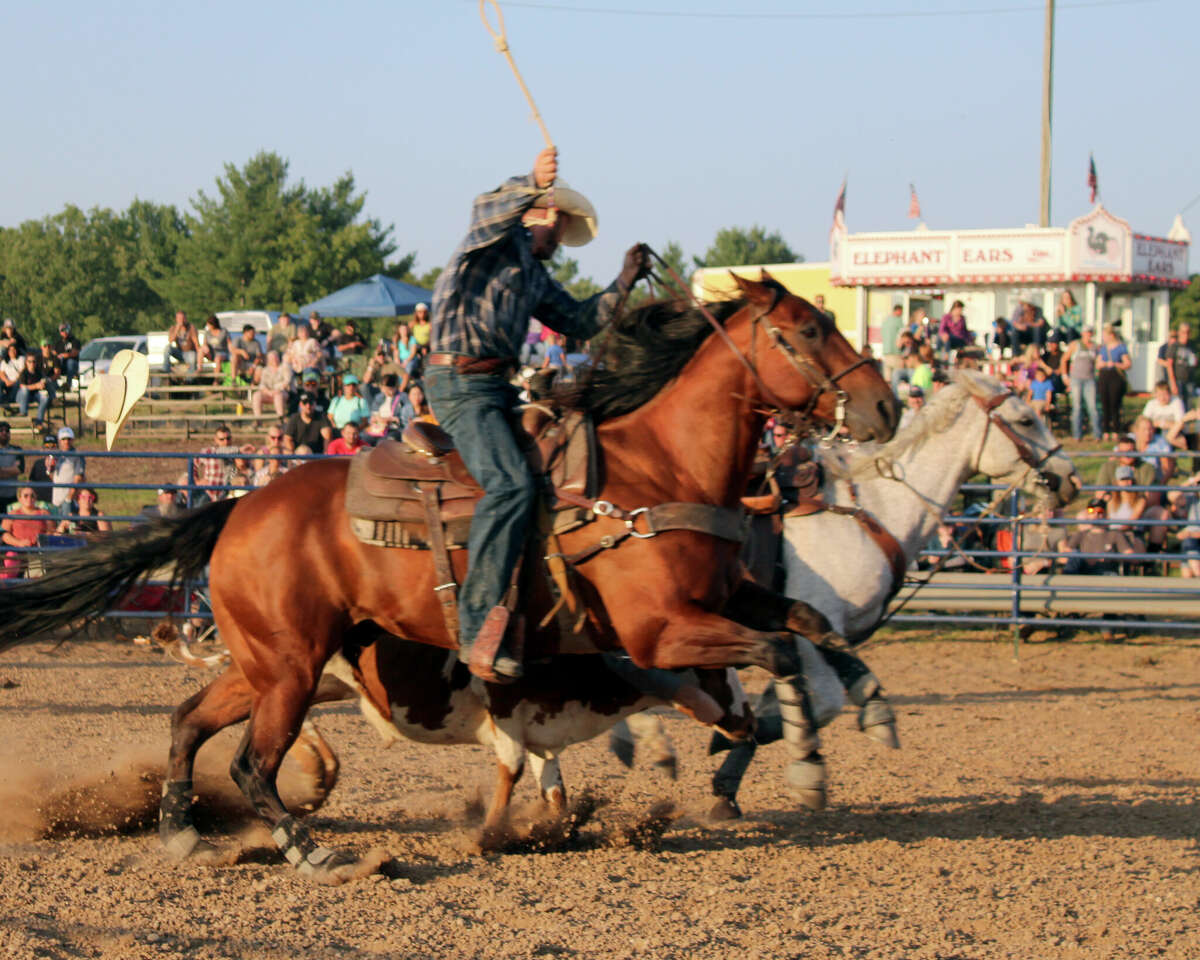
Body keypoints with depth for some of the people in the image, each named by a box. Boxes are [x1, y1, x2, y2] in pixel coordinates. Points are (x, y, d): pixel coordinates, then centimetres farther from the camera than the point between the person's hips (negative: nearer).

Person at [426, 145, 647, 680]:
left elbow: (580, 322, 30)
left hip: (495, 389, 10)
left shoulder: (537, 277, 27)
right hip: (460, 383, -10)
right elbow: (488, 211, -22)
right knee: (511, 484, -27)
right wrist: (535, 183, -39)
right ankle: (477, 628, -34)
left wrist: (624, 282, 20)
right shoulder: (500, 240, 1)